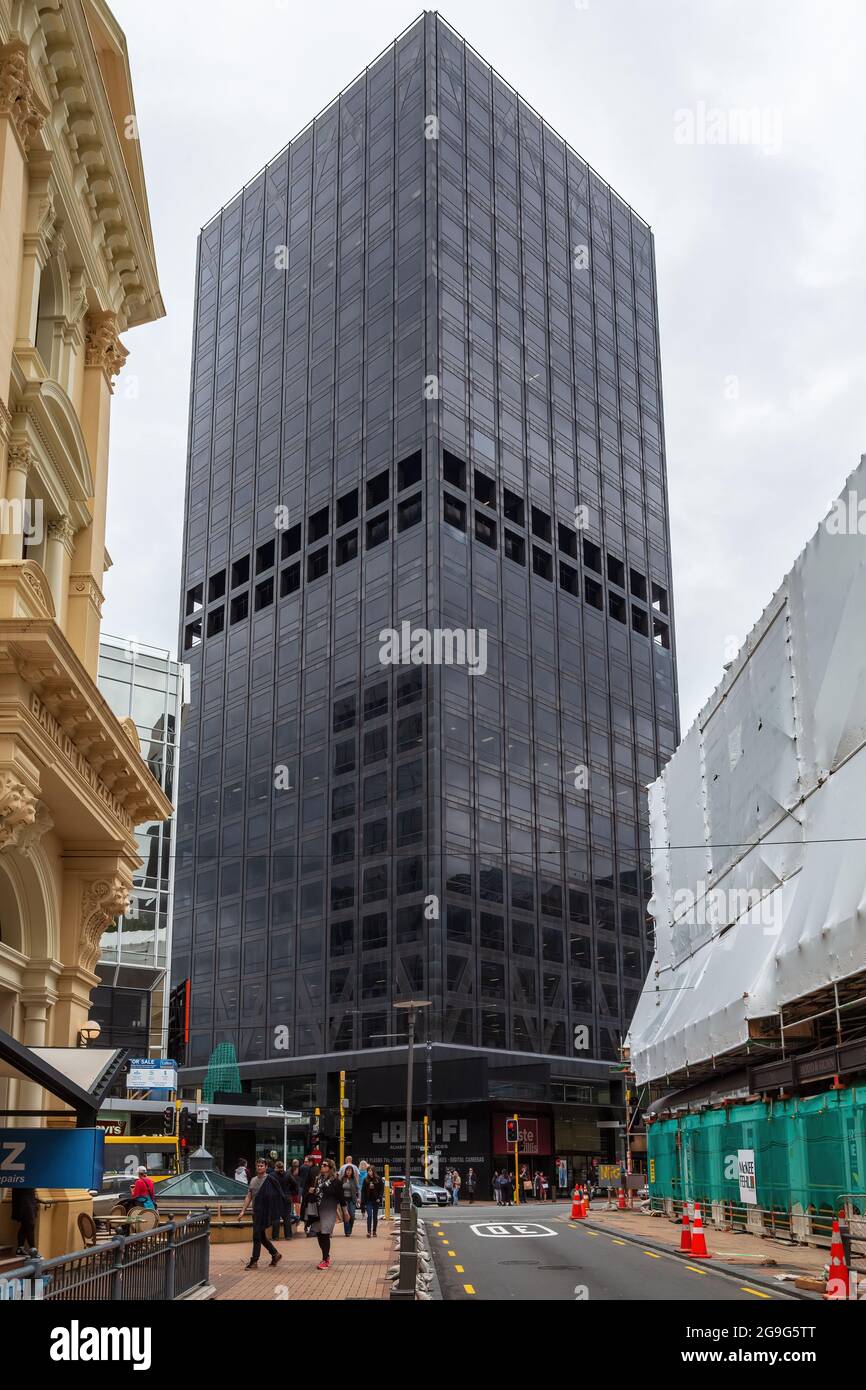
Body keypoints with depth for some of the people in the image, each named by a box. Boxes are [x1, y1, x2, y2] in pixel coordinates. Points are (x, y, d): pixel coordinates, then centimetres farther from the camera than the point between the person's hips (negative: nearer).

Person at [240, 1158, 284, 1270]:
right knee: (261, 1236, 13)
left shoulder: (270, 1179, -9)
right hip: (256, 1212, 7)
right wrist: (243, 1211, 8)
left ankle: (254, 1261, 1)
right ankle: (275, 1254, 28)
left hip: (264, 1213, -7)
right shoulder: (253, 1180, 12)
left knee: (257, 1236, -5)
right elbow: (248, 1197, 16)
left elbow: (278, 1195, -10)